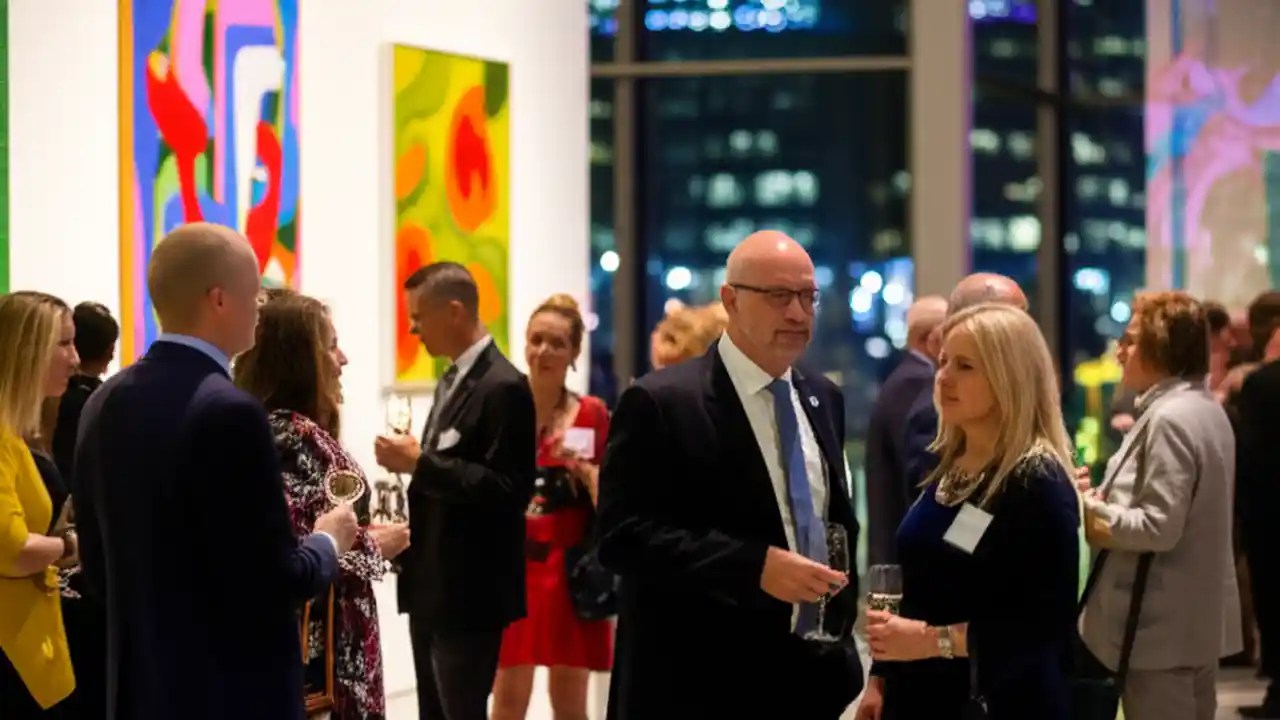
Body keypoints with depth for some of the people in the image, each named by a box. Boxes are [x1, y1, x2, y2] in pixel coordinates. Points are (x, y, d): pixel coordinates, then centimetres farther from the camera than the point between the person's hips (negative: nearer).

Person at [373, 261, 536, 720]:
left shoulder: (503, 387, -15)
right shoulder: (453, 381, 14)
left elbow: (508, 490, -23)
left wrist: (420, 463, -23)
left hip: (471, 591, -10)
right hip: (433, 584, 10)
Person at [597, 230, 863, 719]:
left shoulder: (824, 399, 13)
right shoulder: (662, 403, -10)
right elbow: (622, 536, -17)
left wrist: (841, 620, 11)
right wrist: (754, 566, -24)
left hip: (813, 679, 7)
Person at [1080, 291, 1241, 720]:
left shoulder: (1169, 419, -20)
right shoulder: (1206, 409, 13)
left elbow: (1159, 527, -24)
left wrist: (1088, 511, -11)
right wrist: (1106, 500, 6)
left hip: (1161, 627, -10)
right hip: (1198, 618, 10)